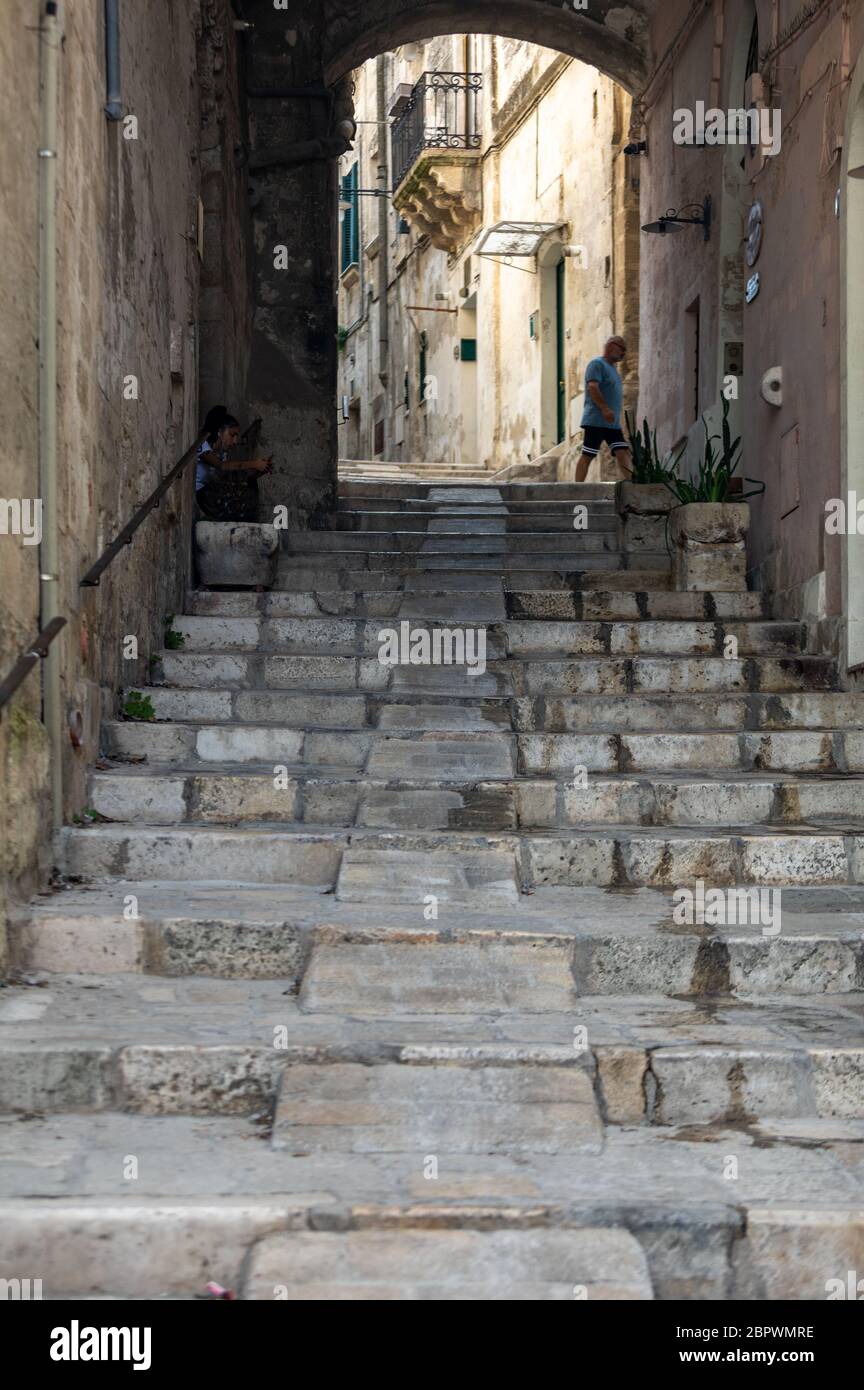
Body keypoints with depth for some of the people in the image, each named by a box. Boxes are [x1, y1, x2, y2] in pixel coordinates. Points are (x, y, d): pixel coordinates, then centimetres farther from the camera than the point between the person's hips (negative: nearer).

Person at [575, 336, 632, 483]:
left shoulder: (612, 368, 23)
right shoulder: (597, 364, -5)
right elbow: (592, 387, -19)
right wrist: (605, 409, -29)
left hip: (613, 423, 9)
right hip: (596, 421, -9)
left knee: (623, 453, -3)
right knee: (587, 455, -7)